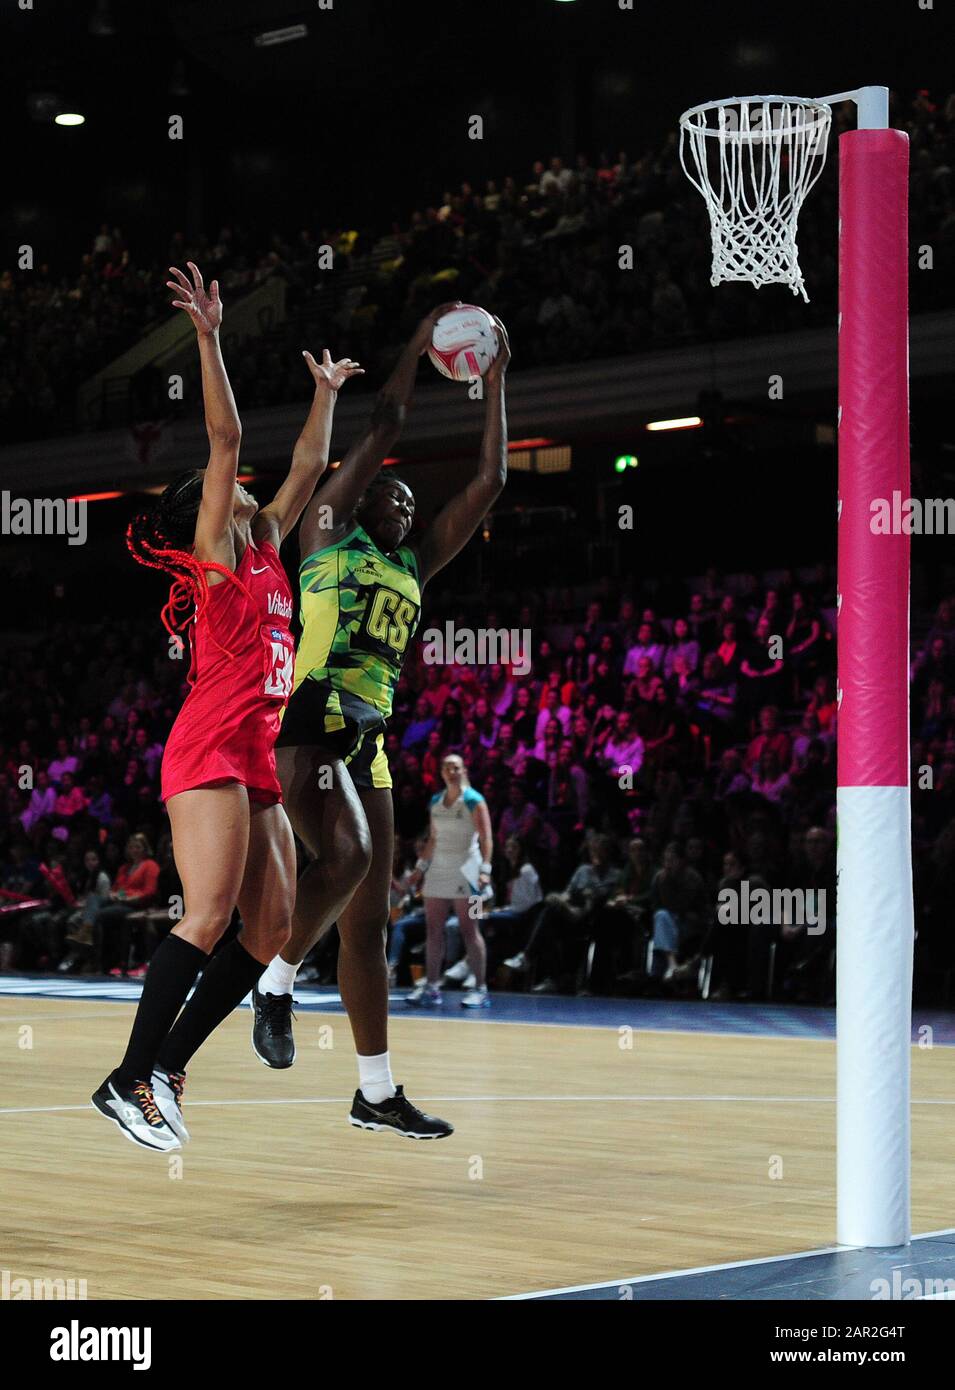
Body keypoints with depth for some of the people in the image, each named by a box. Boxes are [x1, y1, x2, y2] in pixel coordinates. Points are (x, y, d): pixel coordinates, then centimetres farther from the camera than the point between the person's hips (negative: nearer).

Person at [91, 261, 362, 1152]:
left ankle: (165, 1070, 4)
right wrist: (209, 337, -11)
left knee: (272, 929, 1)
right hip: (210, 750, -9)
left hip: (256, 760, 9)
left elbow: (308, 469, 32)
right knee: (208, 918, -18)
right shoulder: (213, 551, 2)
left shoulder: (264, 553, 21)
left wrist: (325, 393, 37)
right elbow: (225, 439, -7)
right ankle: (130, 1080, -17)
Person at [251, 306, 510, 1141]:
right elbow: (384, 427, 5)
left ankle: (378, 1092, 7)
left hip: (365, 740, 7)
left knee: (369, 915, 5)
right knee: (347, 856, -29)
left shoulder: (412, 568, 22)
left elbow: (490, 483, 21)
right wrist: (419, 345, 13)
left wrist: (494, 383, 21)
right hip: (306, 721, -7)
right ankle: (278, 982, -7)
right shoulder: (327, 530, 8)